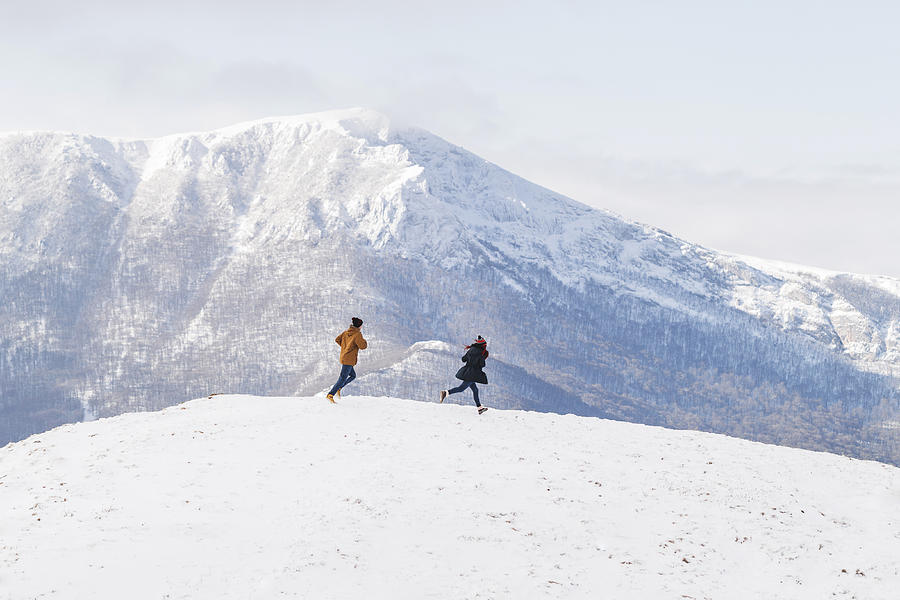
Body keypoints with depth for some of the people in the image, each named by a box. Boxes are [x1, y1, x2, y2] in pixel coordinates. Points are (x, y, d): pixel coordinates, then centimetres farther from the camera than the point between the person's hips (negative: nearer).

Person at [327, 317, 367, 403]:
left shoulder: (346, 332, 9)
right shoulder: (357, 334, -14)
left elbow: (337, 340, 10)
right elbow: (363, 346, -14)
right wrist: (364, 341, 6)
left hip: (343, 357, 9)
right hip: (349, 359, -9)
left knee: (353, 375, 23)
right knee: (343, 378, -7)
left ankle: (338, 388, 13)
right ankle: (330, 395, -12)